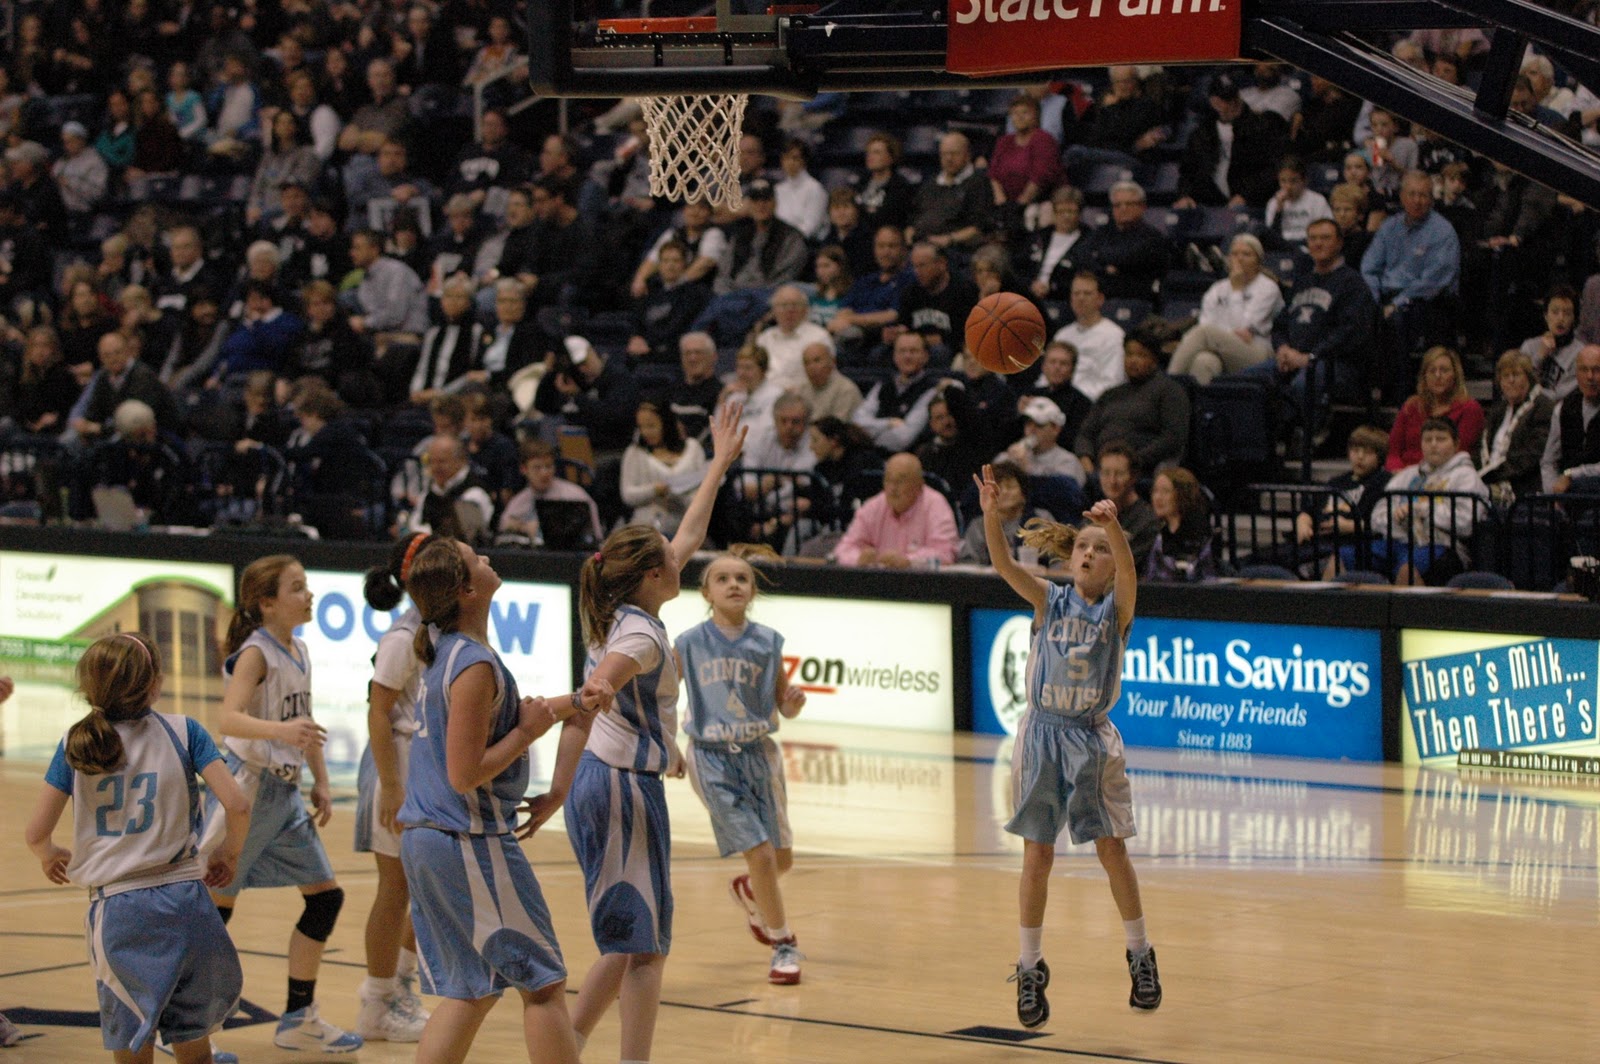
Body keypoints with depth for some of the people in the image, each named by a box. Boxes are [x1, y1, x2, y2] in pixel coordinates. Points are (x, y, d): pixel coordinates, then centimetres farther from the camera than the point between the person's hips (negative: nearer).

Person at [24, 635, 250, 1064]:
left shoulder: (75, 744, 2)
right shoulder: (182, 731, -1)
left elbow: (36, 833, 1)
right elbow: (236, 805, -9)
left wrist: (49, 856, 24)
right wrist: (228, 853, 11)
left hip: (117, 905, 0)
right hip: (183, 899, 0)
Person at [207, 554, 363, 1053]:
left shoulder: (299, 652, 8)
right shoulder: (256, 653, -16)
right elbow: (229, 719, -31)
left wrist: (321, 783, 16)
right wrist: (281, 730, -46)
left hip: (285, 792, 9)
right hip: (248, 786, -9)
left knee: (325, 895, 8)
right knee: (216, 905, -3)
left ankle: (298, 1019, 17)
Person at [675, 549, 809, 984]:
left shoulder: (768, 643, -2)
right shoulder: (689, 644, -7)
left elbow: (783, 705, 5)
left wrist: (795, 702, -18)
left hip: (759, 755, 3)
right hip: (712, 760, -3)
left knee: (782, 860, 8)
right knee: (761, 855, -11)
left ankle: (747, 890, 44)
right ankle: (784, 947, 7)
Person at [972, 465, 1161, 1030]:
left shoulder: (1116, 608, -4)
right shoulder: (1050, 600, 0)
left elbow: (1128, 570, -25)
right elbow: (1004, 565, -16)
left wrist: (1113, 525, -45)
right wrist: (991, 515, -34)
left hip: (1092, 739, -1)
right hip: (1042, 735, 1)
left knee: (1112, 851, 4)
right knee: (1037, 857, 3)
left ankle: (1140, 955, 22)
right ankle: (1030, 968, 13)